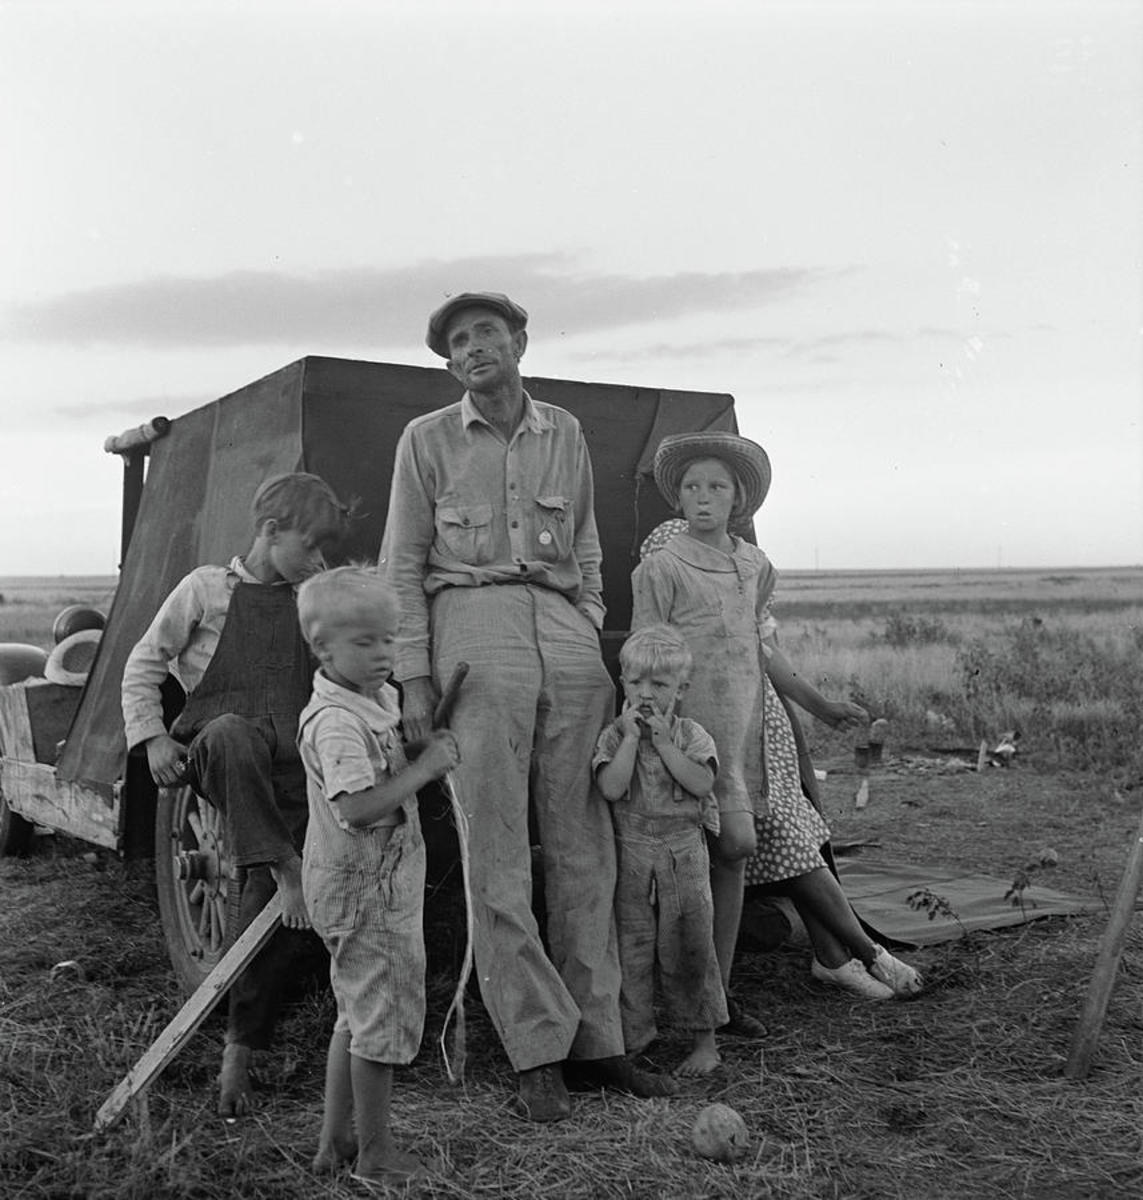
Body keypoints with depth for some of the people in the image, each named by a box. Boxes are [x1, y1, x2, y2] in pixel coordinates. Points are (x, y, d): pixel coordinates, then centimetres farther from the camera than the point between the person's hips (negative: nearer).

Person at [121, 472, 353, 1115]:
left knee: (283, 913, -8)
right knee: (233, 733, -41)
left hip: (291, 768, 3)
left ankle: (241, 1048, 5)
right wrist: (152, 739, -2)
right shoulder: (206, 589, 5)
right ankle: (283, 869, -37)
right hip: (217, 756, -3)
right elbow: (144, 665, 8)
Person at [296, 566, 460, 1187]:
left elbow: (403, 749, 21)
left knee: (357, 1014, 20)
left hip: (375, 885, 10)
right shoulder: (335, 721, -24)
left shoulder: (379, 698, 7)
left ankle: (335, 1138, 34)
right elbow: (356, 808, -33)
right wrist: (426, 767, -27)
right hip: (366, 891, -10)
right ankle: (375, 1153, 18)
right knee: (383, 1019, 3)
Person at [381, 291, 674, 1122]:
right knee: (498, 852, -3)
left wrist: (595, 646, 14)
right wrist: (414, 679, -3)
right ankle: (538, 1051, 6)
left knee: (583, 846, 3)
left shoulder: (565, 433, 16)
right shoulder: (428, 440, 7)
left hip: (566, 635, 3)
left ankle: (595, 1039, 13)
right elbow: (403, 568, 4)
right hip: (475, 630, -3)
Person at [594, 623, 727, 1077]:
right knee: (630, 948, 8)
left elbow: (701, 784, -16)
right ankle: (632, 1034, 23)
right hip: (631, 854, 1)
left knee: (688, 946, 3)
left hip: (683, 853, -1)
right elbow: (612, 788, -16)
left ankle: (704, 1038, 15)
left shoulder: (690, 734, 0)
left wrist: (663, 742, -17)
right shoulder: (614, 736, 0)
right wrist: (632, 737, -16)